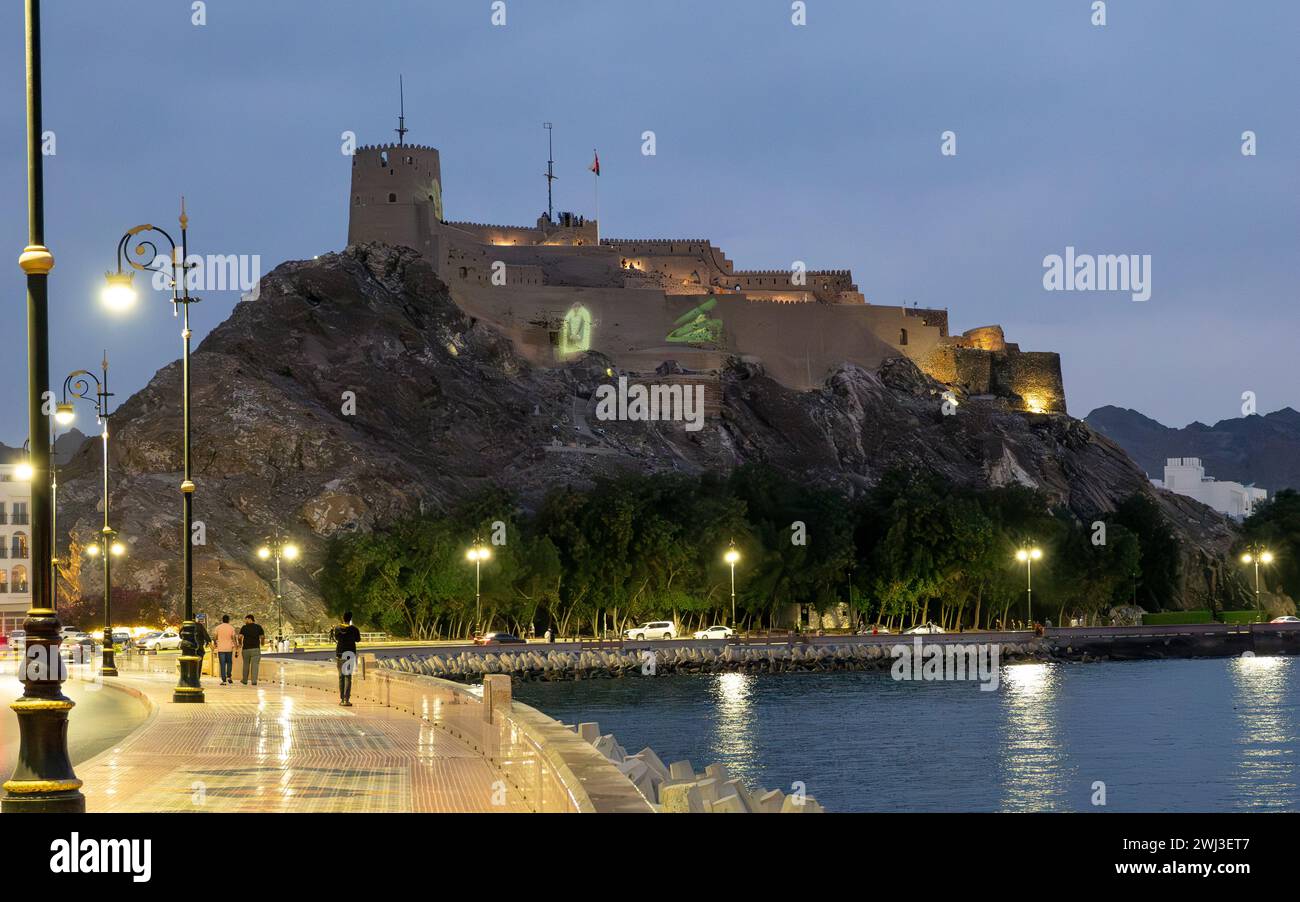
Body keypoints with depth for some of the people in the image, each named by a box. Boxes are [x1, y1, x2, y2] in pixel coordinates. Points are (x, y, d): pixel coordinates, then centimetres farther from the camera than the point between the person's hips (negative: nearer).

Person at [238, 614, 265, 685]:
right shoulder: (258, 627, 2)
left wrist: (240, 644, 11)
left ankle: (245, 680, 22)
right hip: (255, 648, -1)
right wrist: (262, 643, 20)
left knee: (246, 664, 15)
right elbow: (262, 636, -1)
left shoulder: (244, 627, 1)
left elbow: (240, 637, -8)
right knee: (255, 665, -3)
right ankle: (254, 681, -10)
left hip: (246, 649, 1)